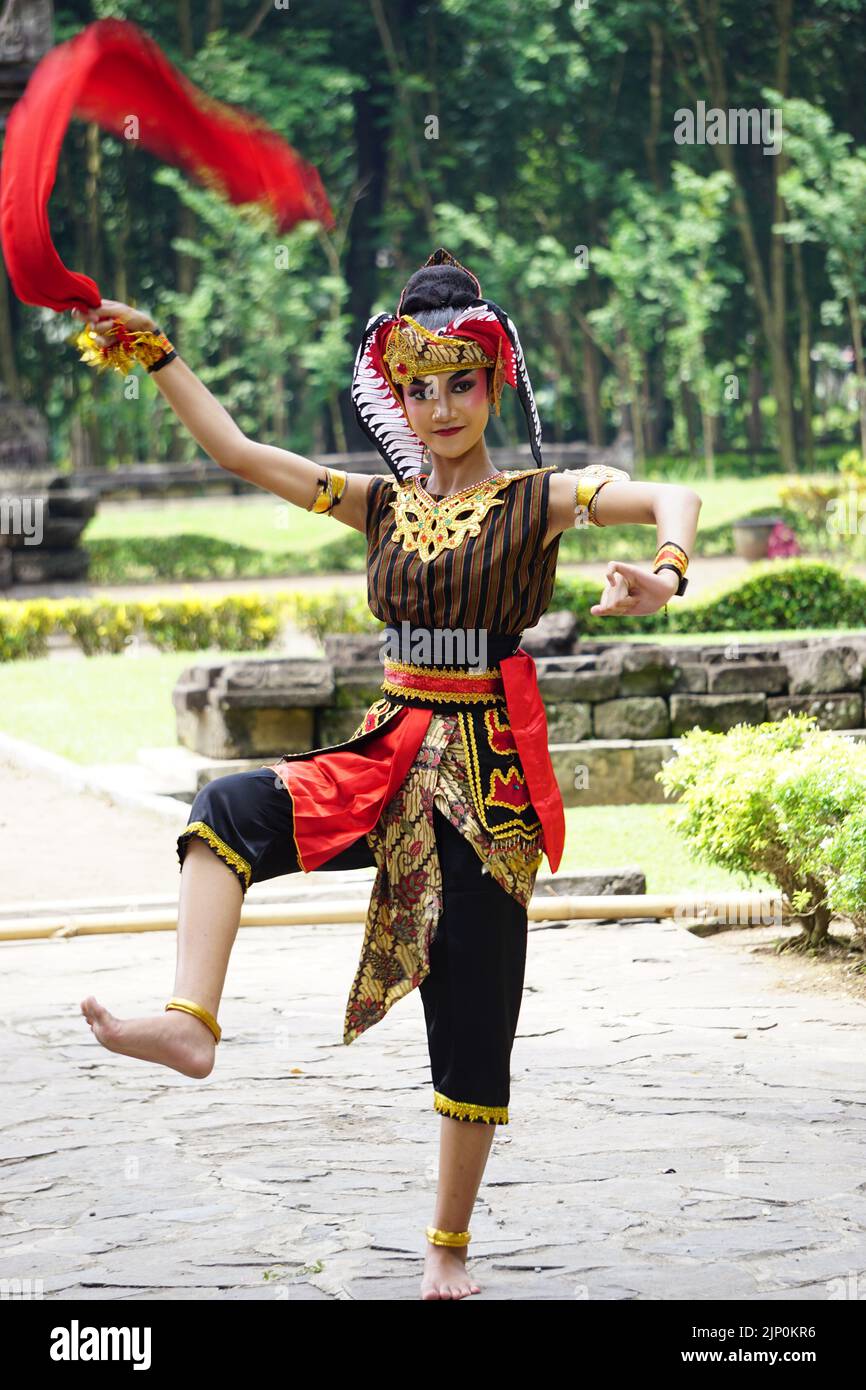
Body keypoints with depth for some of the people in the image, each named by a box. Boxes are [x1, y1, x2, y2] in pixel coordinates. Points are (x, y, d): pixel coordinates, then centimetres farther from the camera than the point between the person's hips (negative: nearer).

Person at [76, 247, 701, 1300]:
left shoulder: (536, 498, -2)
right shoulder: (383, 504, 10)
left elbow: (672, 499, -19)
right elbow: (237, 452, 9)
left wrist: (664, 575, -40)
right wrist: (155, 356, 4)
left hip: (490, 768, -4)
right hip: (392, 755, 4)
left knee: (472, 1016, 1)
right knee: (230, 808, -25)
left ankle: (449, 1249, 13)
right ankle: (190, 1023, -39)